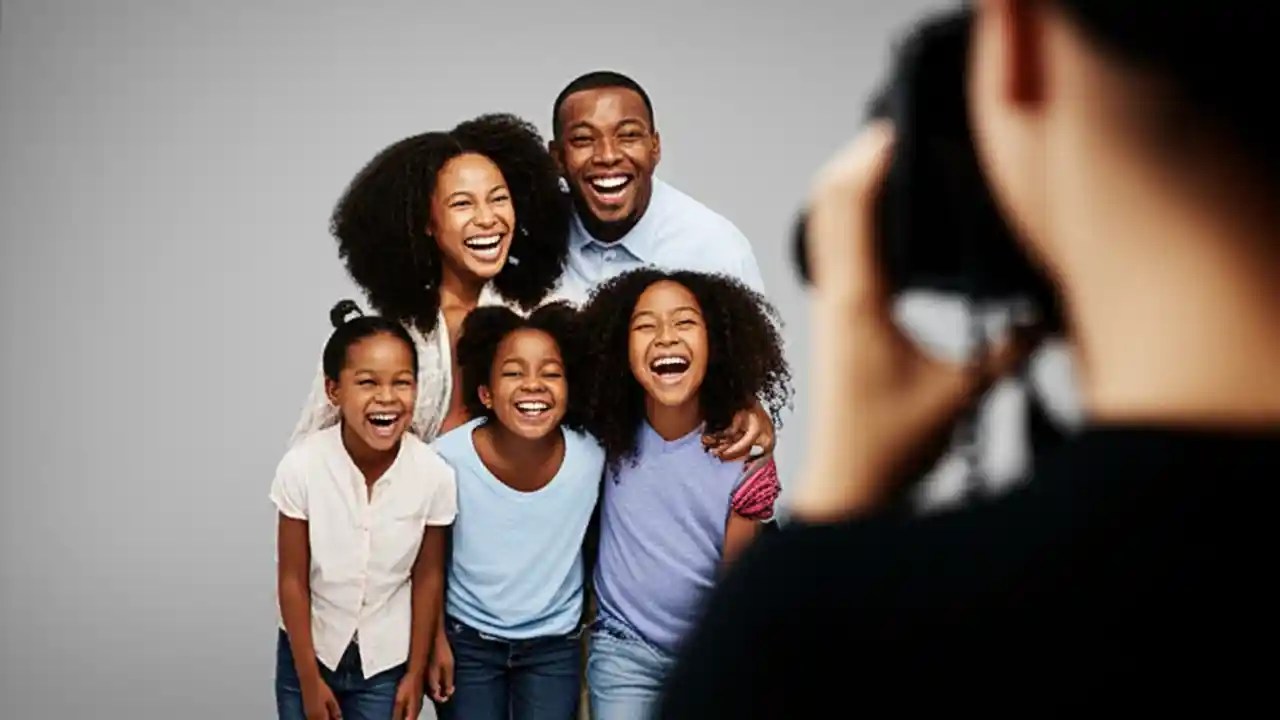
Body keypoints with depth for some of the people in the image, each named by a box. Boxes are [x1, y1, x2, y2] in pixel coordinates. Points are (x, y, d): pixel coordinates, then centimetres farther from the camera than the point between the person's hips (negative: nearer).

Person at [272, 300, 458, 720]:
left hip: (387, 660, 0)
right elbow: (292, 579, -11)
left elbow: (428, 578, -6)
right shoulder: (301, 467, -22)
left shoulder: (435, 475, -20)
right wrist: (309, 679, -6)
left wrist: (416, 673, 0)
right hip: (309, 649, 0)